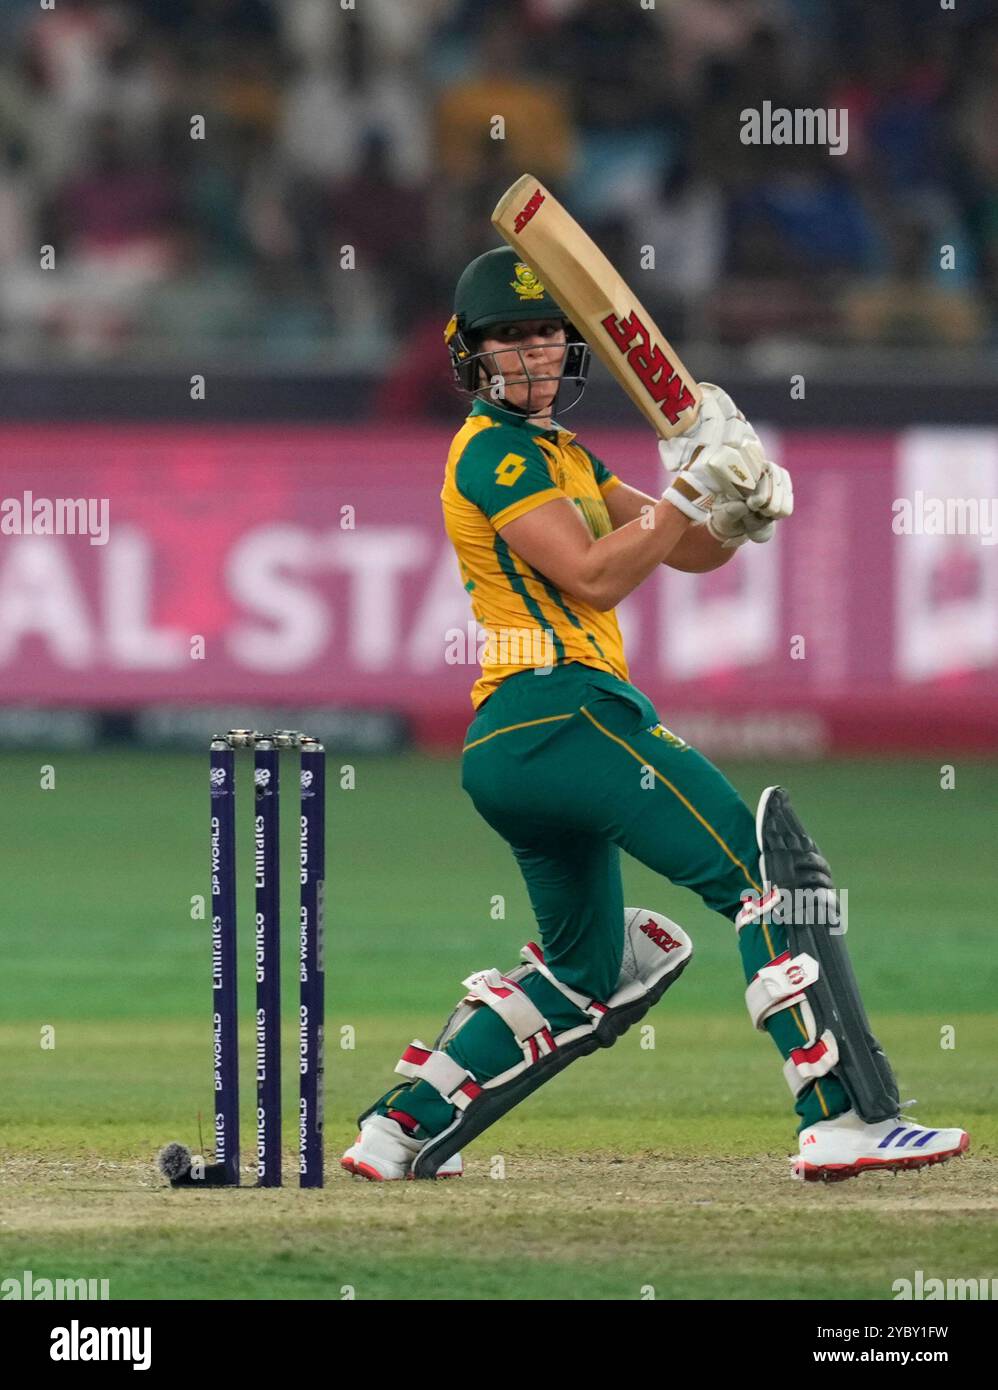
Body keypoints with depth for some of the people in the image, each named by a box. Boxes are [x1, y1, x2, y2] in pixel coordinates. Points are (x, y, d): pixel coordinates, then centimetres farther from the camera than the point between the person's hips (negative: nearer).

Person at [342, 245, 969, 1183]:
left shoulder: (558, 455, 24)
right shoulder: (494, 453, -4)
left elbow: (692, 551, 21)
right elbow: (591, 577, -14)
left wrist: (738, 508, 1)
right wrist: (690, 489, -12)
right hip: (562, 711, -11)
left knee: (586, 974, 20)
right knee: (770, 868, -16)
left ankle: (400, 1129, 16)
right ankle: (846, 1120, -26)